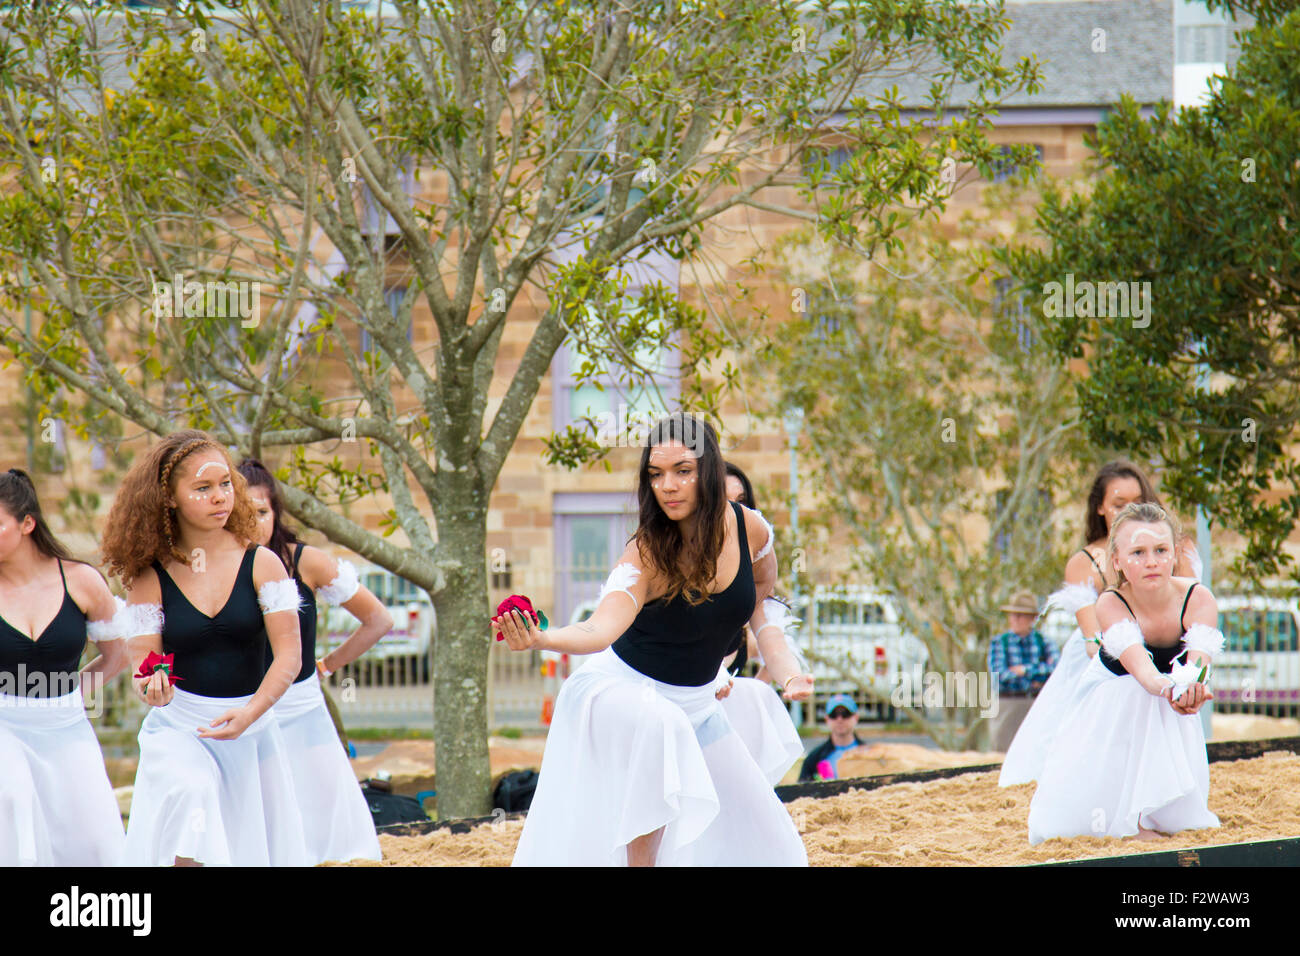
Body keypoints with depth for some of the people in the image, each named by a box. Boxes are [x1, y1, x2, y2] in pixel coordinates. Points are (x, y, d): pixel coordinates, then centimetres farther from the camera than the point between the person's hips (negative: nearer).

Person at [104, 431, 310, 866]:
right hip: (177, 727, -1)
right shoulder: (149, 578, -2)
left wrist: (249, 713, -22)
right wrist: (152, 690, -26)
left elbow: (288, 656, -7)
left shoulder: (261, 564, -3)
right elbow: (142, 664, -2)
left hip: (253, 731, 1)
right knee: (189, 791, -31)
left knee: (255, 846, 3)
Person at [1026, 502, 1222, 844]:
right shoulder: (1111, 605, -29)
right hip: (1110, 703, -2)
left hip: (1165, 712, 2)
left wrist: (1192, 690, -67)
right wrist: (1167, 687, -71)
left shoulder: (1198, 599, -25)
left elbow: (1199, 659, -41)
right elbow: (1139, 664, -47)